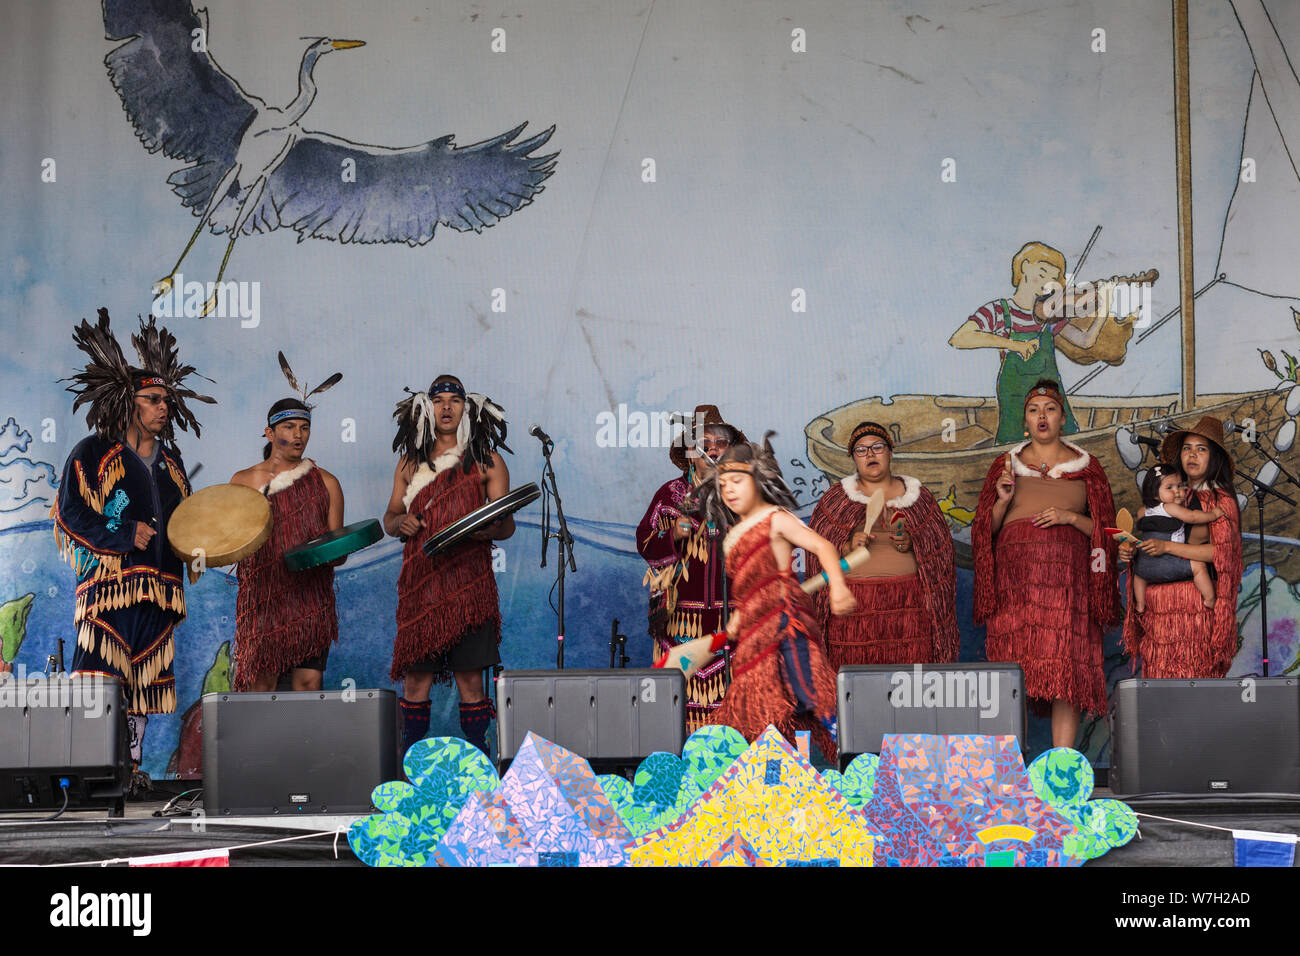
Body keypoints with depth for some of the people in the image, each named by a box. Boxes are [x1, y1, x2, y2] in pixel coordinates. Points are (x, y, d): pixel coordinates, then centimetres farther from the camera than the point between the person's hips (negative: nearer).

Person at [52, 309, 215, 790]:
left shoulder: (170, 461, 19)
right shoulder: (93, 453, 1)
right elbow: (70, 515, -6)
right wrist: (127, 534, -14)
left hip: (157, 584, 6)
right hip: (108, 579, -6)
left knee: (145, 676, 5)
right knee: (100, 670, -12)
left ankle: (132, 764, 11)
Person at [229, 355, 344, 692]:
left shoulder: (325, 483, 10)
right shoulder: (245, 481, 8)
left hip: (311, 600, 1)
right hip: (263, 597, -1)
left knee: (309, 683, -4)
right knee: (262, 683, -4)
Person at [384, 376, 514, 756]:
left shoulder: (486, 462, 9)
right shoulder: (410, 463, 16)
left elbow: (507, 524, 6)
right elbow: (389, 518, 21)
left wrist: (488, 529, -17)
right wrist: (400, 522, -2)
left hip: (470, 583, -2)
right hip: (421, 581, 2)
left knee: (470, 678, -3)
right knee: (415, 677, -1)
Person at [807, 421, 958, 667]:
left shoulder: (916, 494, 13)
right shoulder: (837, 497, 11)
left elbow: (939, 545, 11)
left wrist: (912, 544, -8)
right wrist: (847, 547, -12)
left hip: (908, 601, 0)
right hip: (855, 606, 0)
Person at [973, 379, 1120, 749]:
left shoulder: (1085, 467, 14)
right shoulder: (1007, 465, 16)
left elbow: (1104, 529, 11)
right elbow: (986, 528, 14)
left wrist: (1070, 517, -6)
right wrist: (1002, 500, -5)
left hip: (1066, 573, -1)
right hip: (1015, 572, 1)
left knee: (1066, 668, -10)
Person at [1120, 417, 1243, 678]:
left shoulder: (1220, 500, -2)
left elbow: (1221, 552, -13)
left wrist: (1166, 547, -17)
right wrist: (1130, 550, 4)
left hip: (1197, 600, -5)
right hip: (1157, 603, 5)